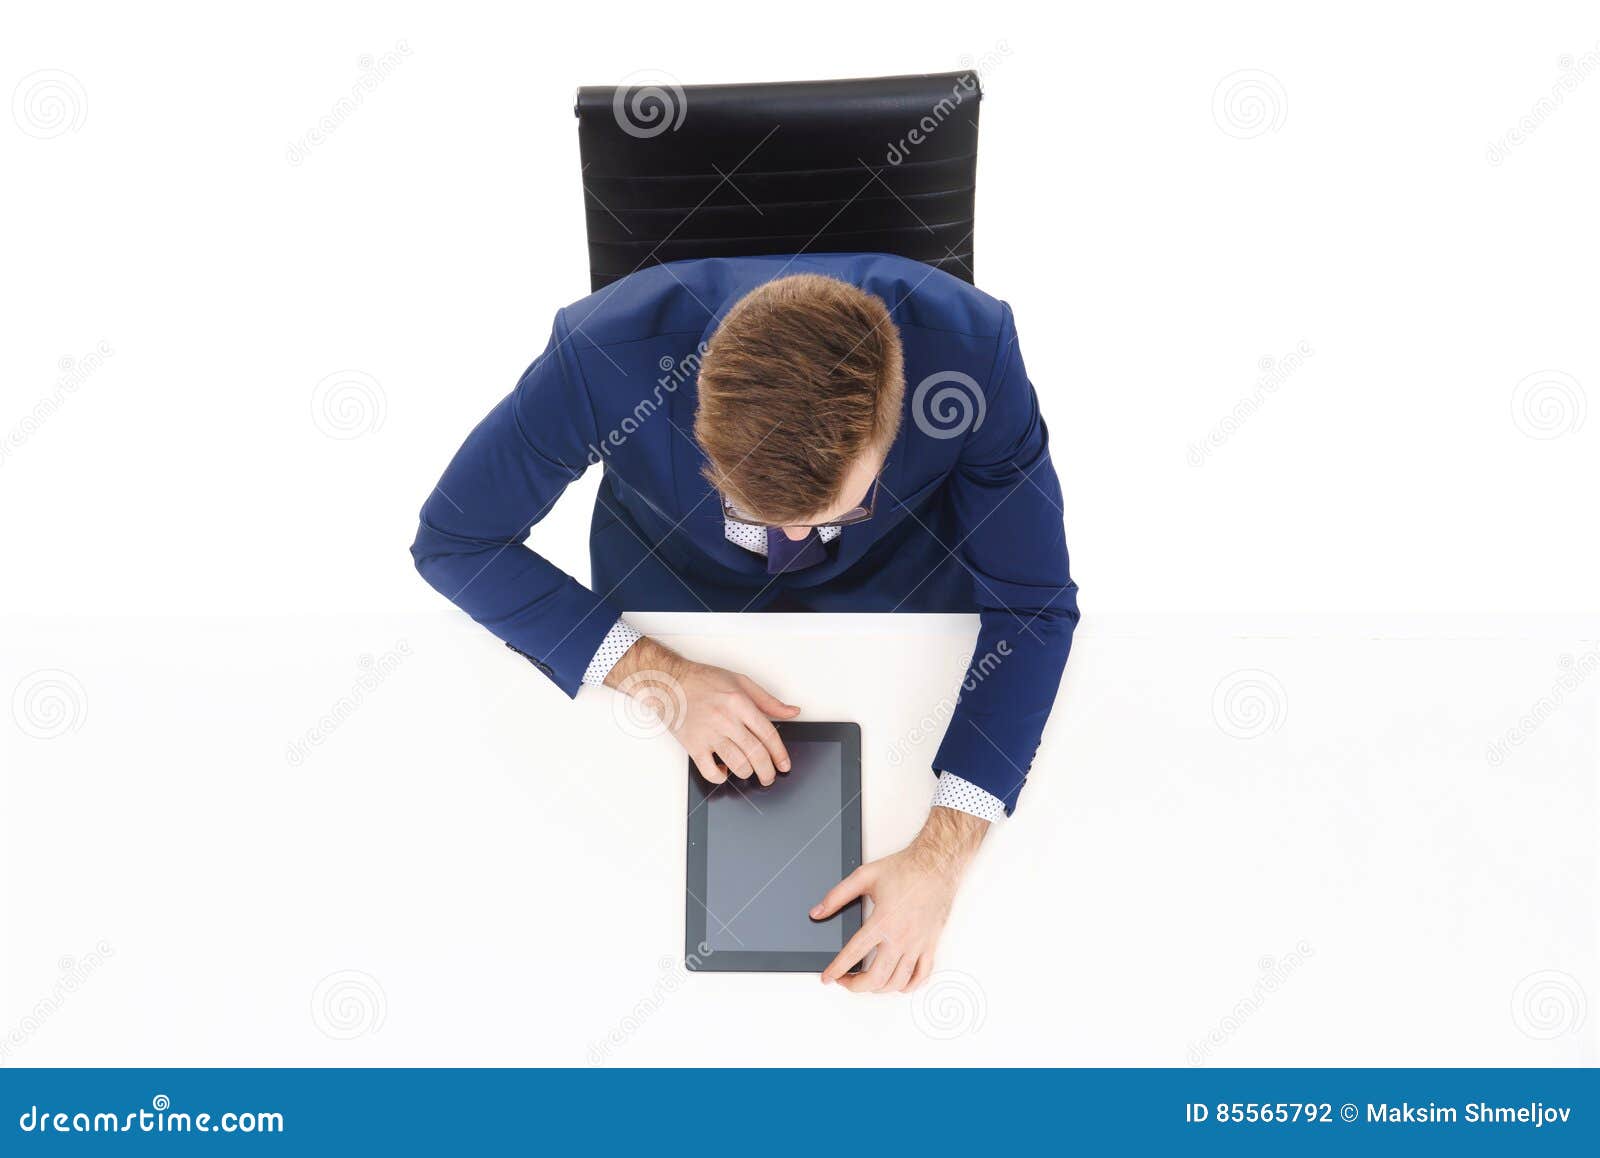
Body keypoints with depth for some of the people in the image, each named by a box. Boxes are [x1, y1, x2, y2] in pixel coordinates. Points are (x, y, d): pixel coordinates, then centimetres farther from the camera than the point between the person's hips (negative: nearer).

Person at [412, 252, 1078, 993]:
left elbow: (1033, 603, -25)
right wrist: (653, 674, -31)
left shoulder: (972, 348, -36)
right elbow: (453, 541, -21)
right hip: (674, 576, 0)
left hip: (902, 577, 1)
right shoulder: (603, 354, -37)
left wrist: (941, 857, -35)